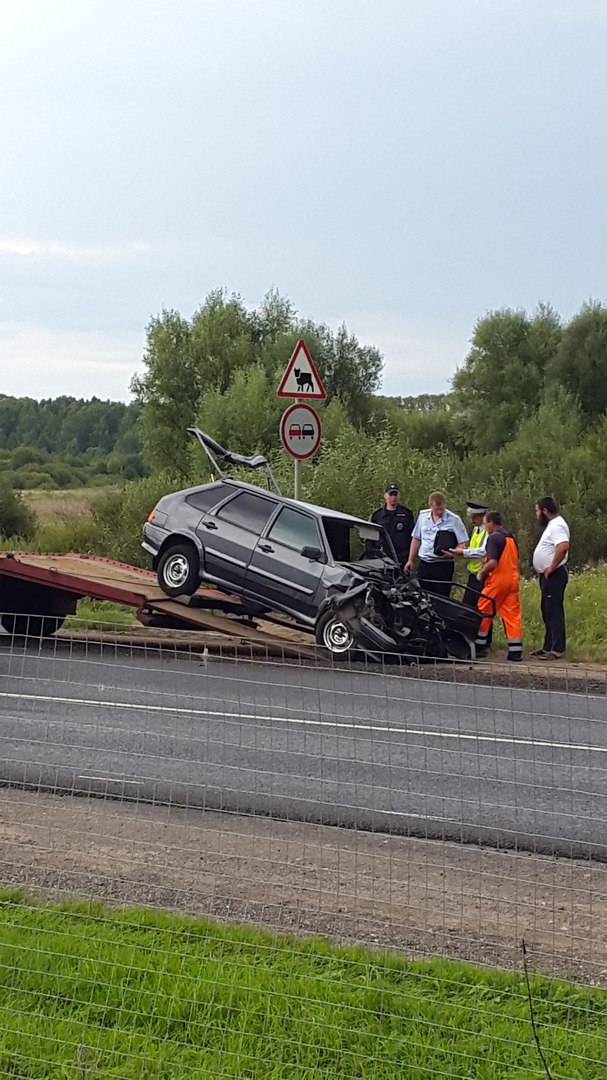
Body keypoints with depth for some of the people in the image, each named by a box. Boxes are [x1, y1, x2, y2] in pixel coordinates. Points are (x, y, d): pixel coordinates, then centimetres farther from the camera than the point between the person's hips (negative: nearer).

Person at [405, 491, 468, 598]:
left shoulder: (454, 520, -6)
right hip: (424, 564, 4)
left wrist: (452, 553, -20)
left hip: (443, 566, -4)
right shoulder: (423, 516, 9)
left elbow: (463, 542, -3)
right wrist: (410, 560, 16)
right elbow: (416, 539, 18)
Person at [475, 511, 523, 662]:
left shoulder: (494, 537, -11)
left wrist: (482, 573, -5)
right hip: (512, 580, 7)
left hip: (497, 580, -7)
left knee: (483, 613, 6)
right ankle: (516, 650, -1)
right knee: (512, 615, 4)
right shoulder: (511, 537, 14)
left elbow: (493, 563, -21)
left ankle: (479, 646, 9)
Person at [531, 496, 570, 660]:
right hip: (547, 576, 11)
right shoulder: (551, 525, 17)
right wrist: (543, 571, 13)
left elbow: (563, 547, -33)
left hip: (554, 575, -11)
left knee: (555, 613, -9)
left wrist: (551, 568, -25)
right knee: (547, 612, 16)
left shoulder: (557, 526, -17)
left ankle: (558, 650, -8)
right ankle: (548, 647, 23)